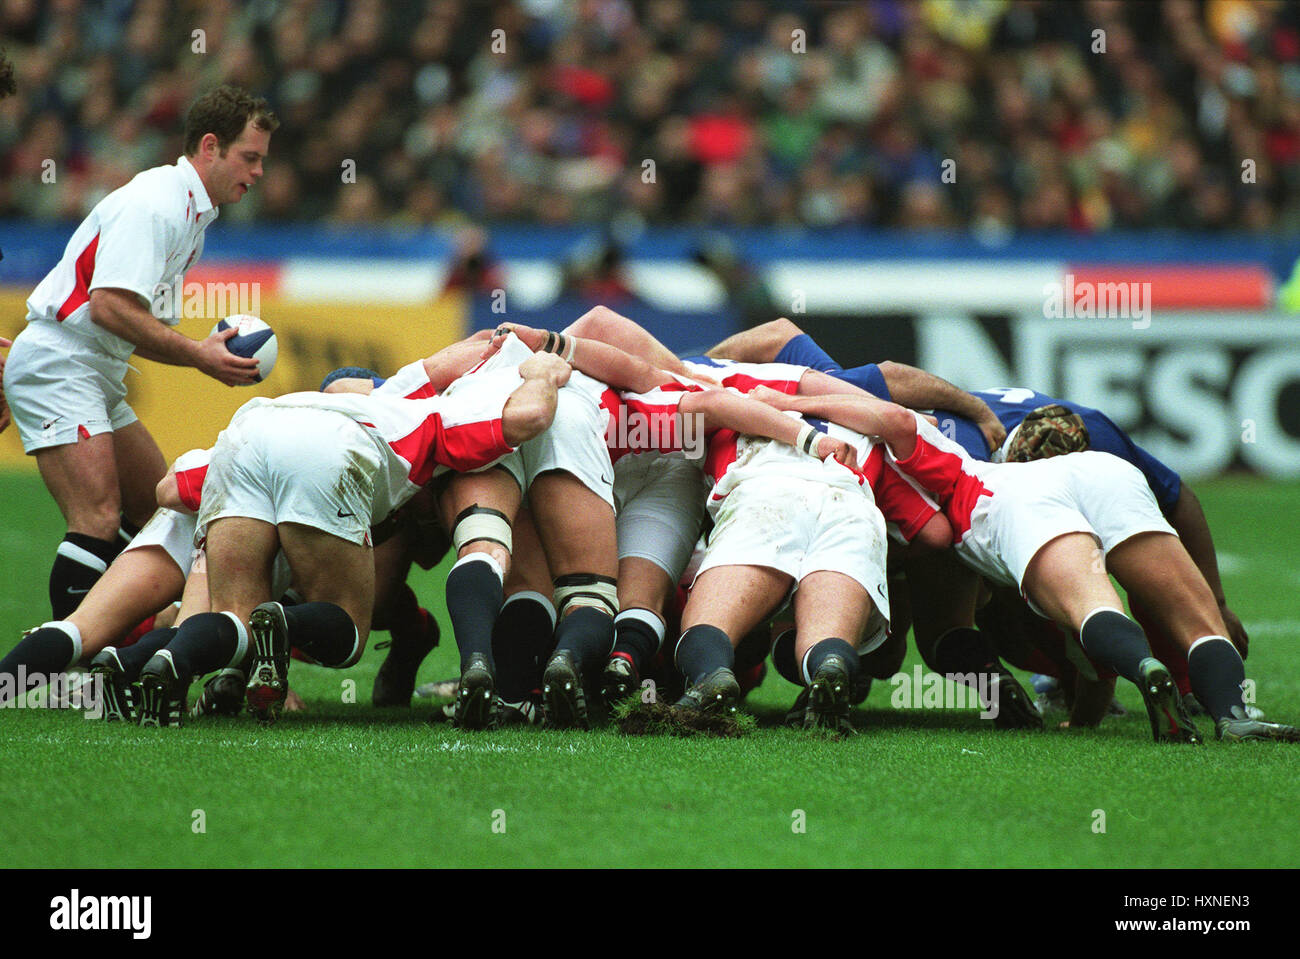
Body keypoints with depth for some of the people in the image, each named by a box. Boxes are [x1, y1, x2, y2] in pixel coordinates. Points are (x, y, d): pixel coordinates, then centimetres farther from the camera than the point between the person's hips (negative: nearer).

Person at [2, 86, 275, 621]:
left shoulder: (193, 214, 17)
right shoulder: (156, 201, -15)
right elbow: (110, 307, -24)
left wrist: (208, 351, 2)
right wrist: (197, 356, -20)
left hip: (96, 375, 11)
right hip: (56, 365, -11)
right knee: (99, 524, -20)